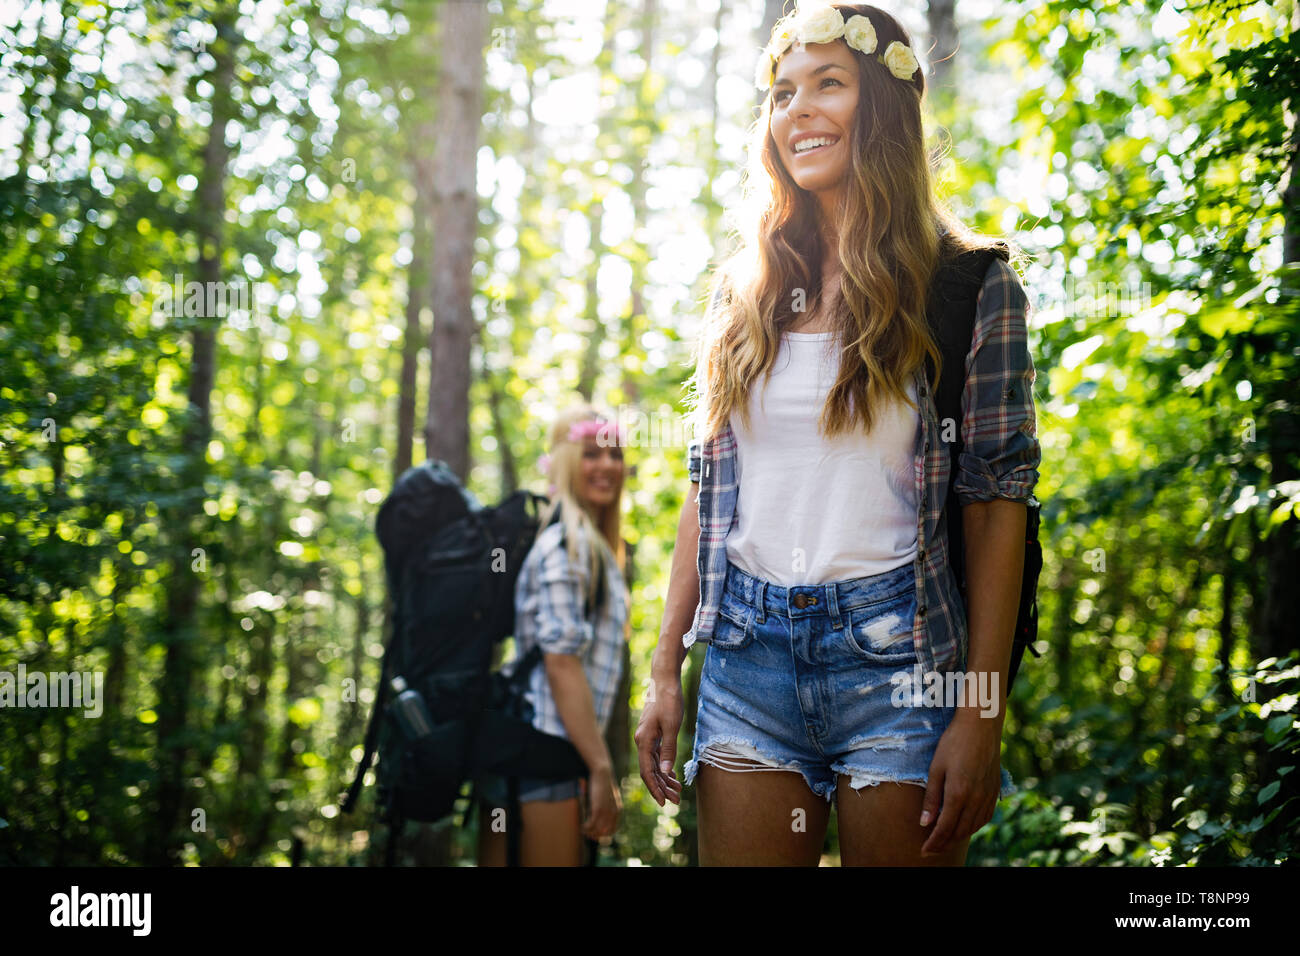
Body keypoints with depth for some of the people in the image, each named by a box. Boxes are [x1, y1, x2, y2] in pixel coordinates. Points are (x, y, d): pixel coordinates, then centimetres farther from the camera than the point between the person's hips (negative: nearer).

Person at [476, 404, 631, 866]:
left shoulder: (592, 546, 20)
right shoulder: (567, 542, -10)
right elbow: (561, 661, -16)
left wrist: (595, 764, 20)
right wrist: (601, 769, -17)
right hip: (542, 743, -9)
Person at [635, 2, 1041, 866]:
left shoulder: (970, 284, -1)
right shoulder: (743, 289, 11)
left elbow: (997, 500, -5)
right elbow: (707, 492, 12)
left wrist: (981, 712, -11)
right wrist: (666, 673, 7)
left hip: (895, 655, -3)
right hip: (747, 653, 4)